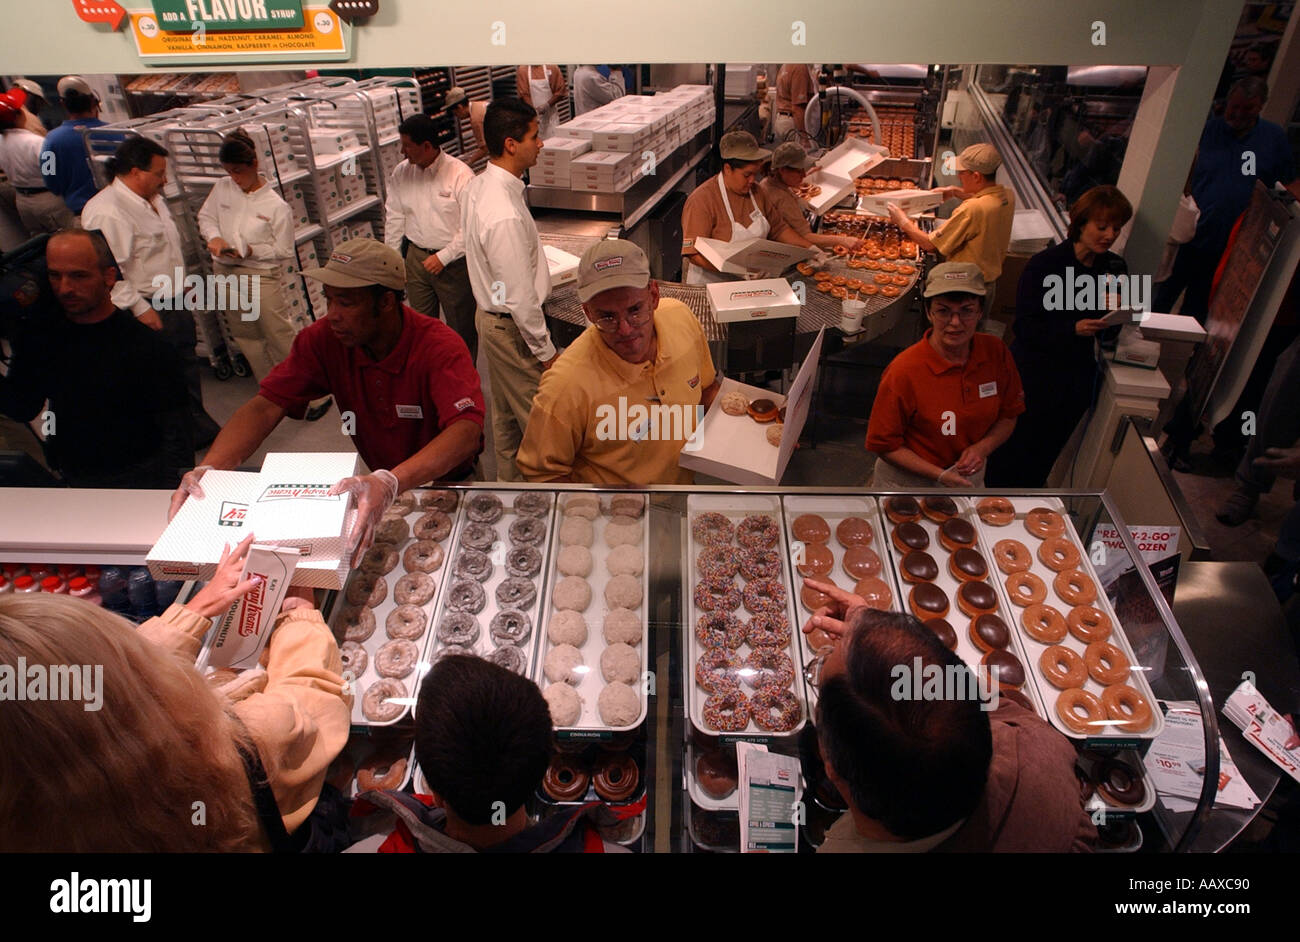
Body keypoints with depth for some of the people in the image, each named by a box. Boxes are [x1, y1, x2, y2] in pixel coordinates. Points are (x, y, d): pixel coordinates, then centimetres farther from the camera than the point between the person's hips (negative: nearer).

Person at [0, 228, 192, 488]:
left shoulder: (146, 346, -12)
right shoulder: (40, 335, 5)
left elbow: (175, 435, -13)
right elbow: (24, 408, 14)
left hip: (138, 478, -5)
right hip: (69, 479, 5)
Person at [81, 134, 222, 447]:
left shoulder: (153, 200, 10)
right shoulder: (105, 212, -22)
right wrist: (139, 308, -24)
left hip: (174, 302, 10)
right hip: (148, 312, -10)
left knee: (187, 370, 20)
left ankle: (200, 429, 36)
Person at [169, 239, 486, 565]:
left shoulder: (440, 347, -25)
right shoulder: (324, 339, -9)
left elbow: (466, 430, -40)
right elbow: (265, 406, -13)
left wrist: (390, 482, -56)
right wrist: (207, 469, -32)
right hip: (377, 479, 4)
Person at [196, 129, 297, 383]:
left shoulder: (276, 206, -13)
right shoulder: (222, 188, 1)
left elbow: (284, 251, -11)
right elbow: (205, 216, 13)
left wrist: (251, 250, -23)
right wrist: (213, 237, -7)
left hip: (262, 276, -6)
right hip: (225, 273, 6)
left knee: (280, 336, -3)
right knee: (246, 338, 15)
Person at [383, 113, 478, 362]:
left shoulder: (460, 174, -15)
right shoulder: (401, 172, 2)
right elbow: (394, 218, 10)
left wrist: (443, 257, -17)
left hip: (453, 261, -5)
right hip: (416, 257, 5)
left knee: (461, 325, 6)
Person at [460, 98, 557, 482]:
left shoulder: (477, 186, -1)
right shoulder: (505, 215, -32)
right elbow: (520, 297, -27)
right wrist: (545, 350, -17)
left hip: (489, 313, 10)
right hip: (513, 327, -10)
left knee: (505, 408, 25)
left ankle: (508, 475, 43)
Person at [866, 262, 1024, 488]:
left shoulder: (996, 352, -12)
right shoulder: (903, 372, -25)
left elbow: (1008, 415, 3)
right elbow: (884, 445, -17)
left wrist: (982, 447, -14)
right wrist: (940, 475, -22)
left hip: (969, 477, 5)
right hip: (909, 482, -4)